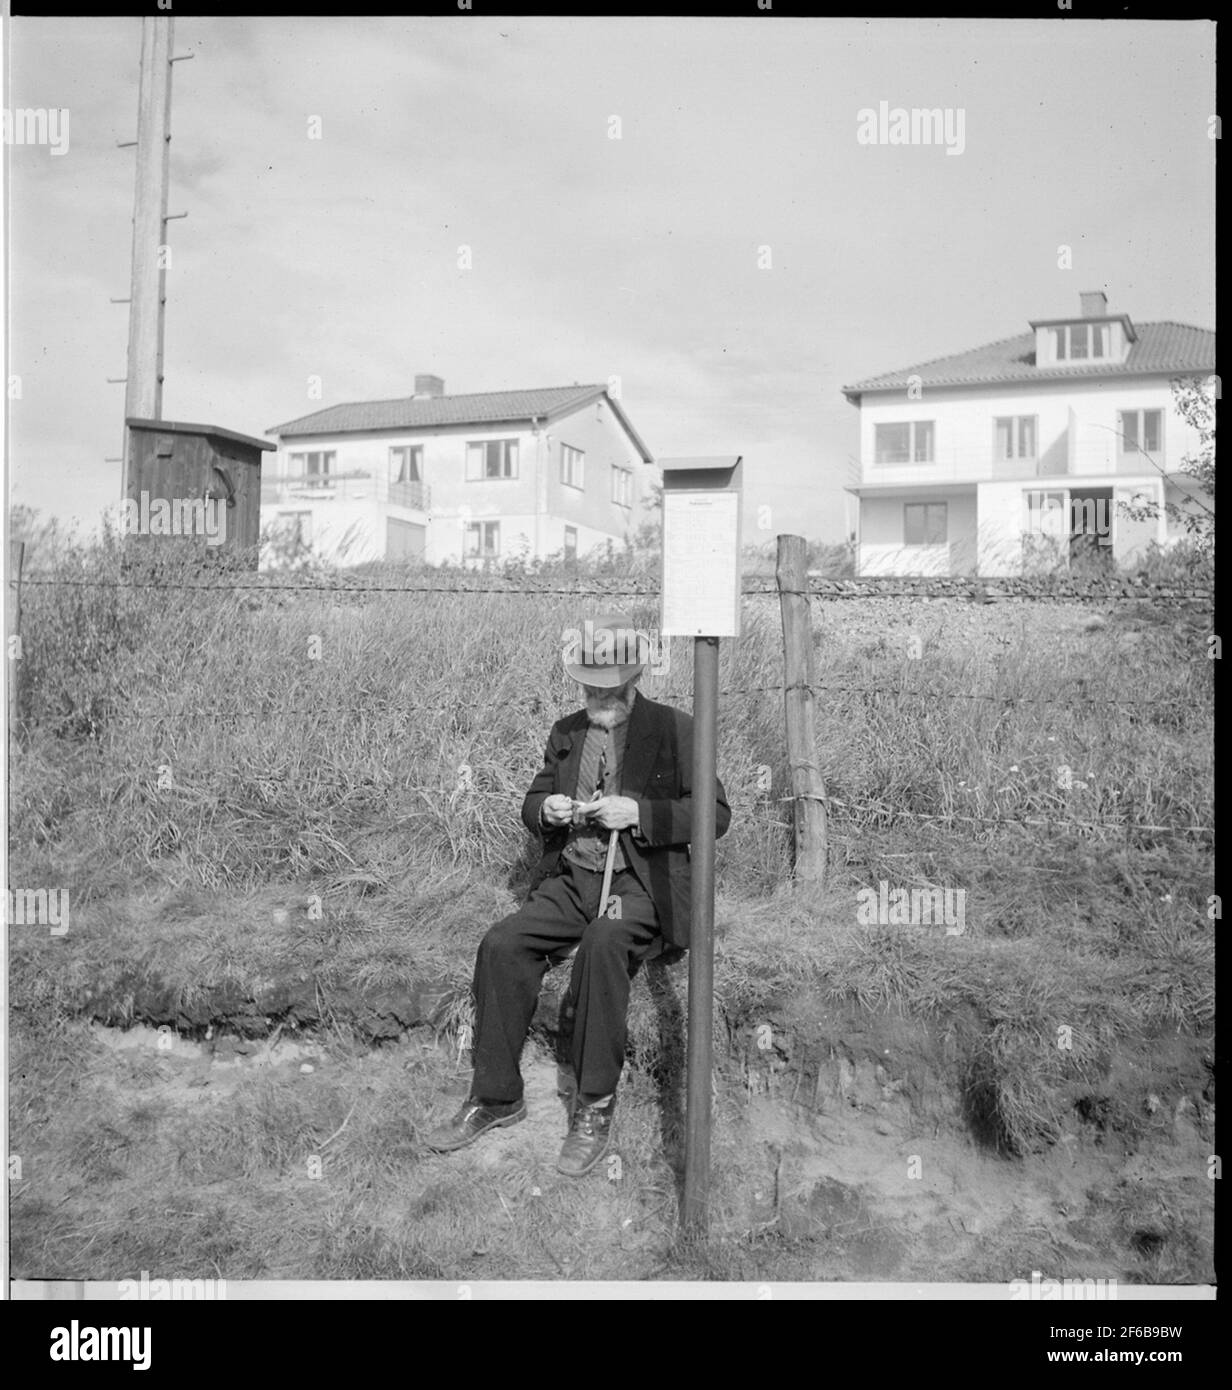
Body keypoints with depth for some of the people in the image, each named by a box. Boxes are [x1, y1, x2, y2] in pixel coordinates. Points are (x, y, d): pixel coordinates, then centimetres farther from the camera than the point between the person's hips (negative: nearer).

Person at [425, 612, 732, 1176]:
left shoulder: (674, 729, 0)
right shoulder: (565, 733, 16)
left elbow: (715, 812, -4)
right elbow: (532, 805, 23)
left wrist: (638, 813, -17)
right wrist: (546, 809, -2)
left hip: (640, 882, -5)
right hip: (570, 880, 5)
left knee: (603, 943, -36)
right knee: (501, 945, -20)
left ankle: (594, 1108, -22)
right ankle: (495, 1097, -6)